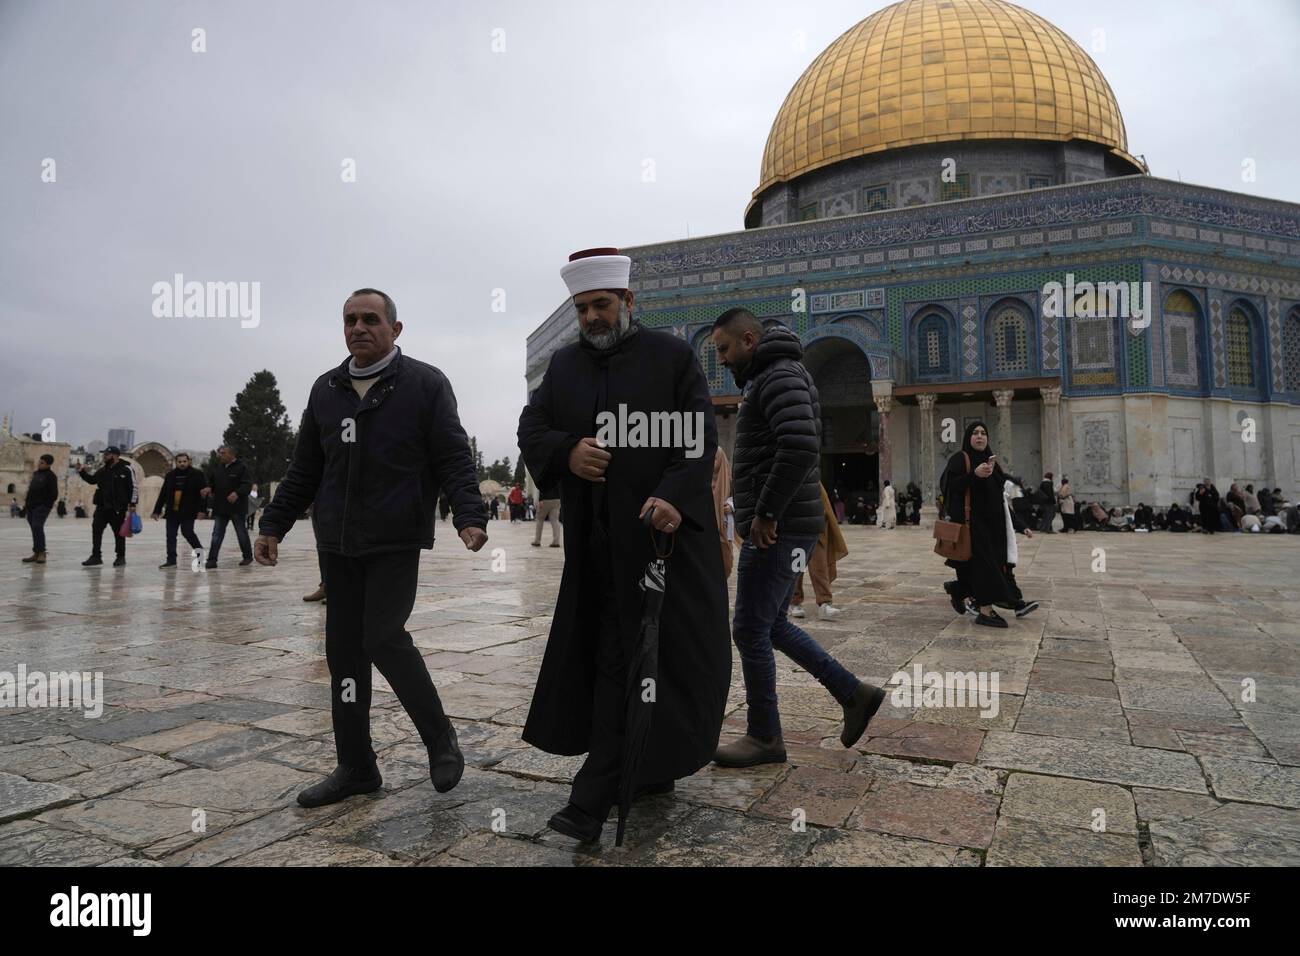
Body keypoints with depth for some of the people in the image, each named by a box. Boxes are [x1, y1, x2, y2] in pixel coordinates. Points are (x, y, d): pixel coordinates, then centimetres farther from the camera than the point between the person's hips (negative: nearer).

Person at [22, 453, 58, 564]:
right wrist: (27, 503, 16)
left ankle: (41, 553, -13)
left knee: (37, 527, -18)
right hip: (32, 507, 8)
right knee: (35, 529, 10)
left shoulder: (50, 476, -7)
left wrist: (45, 504, -15)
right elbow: (31, 489, 23)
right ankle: (36, 554, 15)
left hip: (42, 507, -8)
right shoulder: (36, 473, 16)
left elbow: (54, 494, -11)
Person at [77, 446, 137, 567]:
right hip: (102, 507, 6)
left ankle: (121, 557, 14)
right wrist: (82, 472, 12)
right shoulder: (103, 471, 12)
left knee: (119, 532, 3)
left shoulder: (126, 470, -7)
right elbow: (92, 480, 28)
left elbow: (134, 488, -9)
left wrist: (132, 504, -15)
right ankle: (96, 556, 12)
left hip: (118, 508, -6)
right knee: (96, 530, 4)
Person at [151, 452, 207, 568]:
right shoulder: (170, 475, 10)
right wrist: (157, 510, 12)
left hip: (188, 511, -5)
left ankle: (200, 551, 13)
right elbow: (162, 494, 14)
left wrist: (201, 510, -16)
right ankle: (171, 560, 10)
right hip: (172, 511, 5)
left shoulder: (196, 474, -4)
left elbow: (203, 492, -8)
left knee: (187, 532, -9)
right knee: (170, 535, 5)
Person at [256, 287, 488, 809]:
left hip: (396, 543, -5)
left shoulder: (425, 384, -1)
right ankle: (356, 766, 19)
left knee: (384, 638, -13)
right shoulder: (326, 390, 14)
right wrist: (273, 524, 12)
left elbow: (454, 460, -7)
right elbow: (303, 470, 19)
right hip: (337, 545, 6)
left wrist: (469, 516, -21)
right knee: (344, 650, 7)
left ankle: (440, 737, 10)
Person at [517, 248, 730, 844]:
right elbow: (531, 429, 12)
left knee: (625, 659, -3)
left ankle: (594, 799, 1)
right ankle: (646, 769, 27)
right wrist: (566, 451, -11)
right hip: (596, 542, 5)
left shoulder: (673, 357, 0)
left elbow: (699, 438, -7)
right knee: (608, 656, 10)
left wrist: (674, 496, -24)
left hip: (664, 531, -4)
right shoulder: (564, 365, 14)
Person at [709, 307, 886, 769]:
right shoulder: (765, 381, 20)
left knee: (750, 630, -2)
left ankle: (764, 737, 14)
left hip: (777, 530, -10)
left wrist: (765, 513, -22)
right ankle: (853, 693, 23)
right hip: (775, 527, 10)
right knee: (772, 625, 16)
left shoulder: (781, 376, -12)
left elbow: (800, 448, -28)